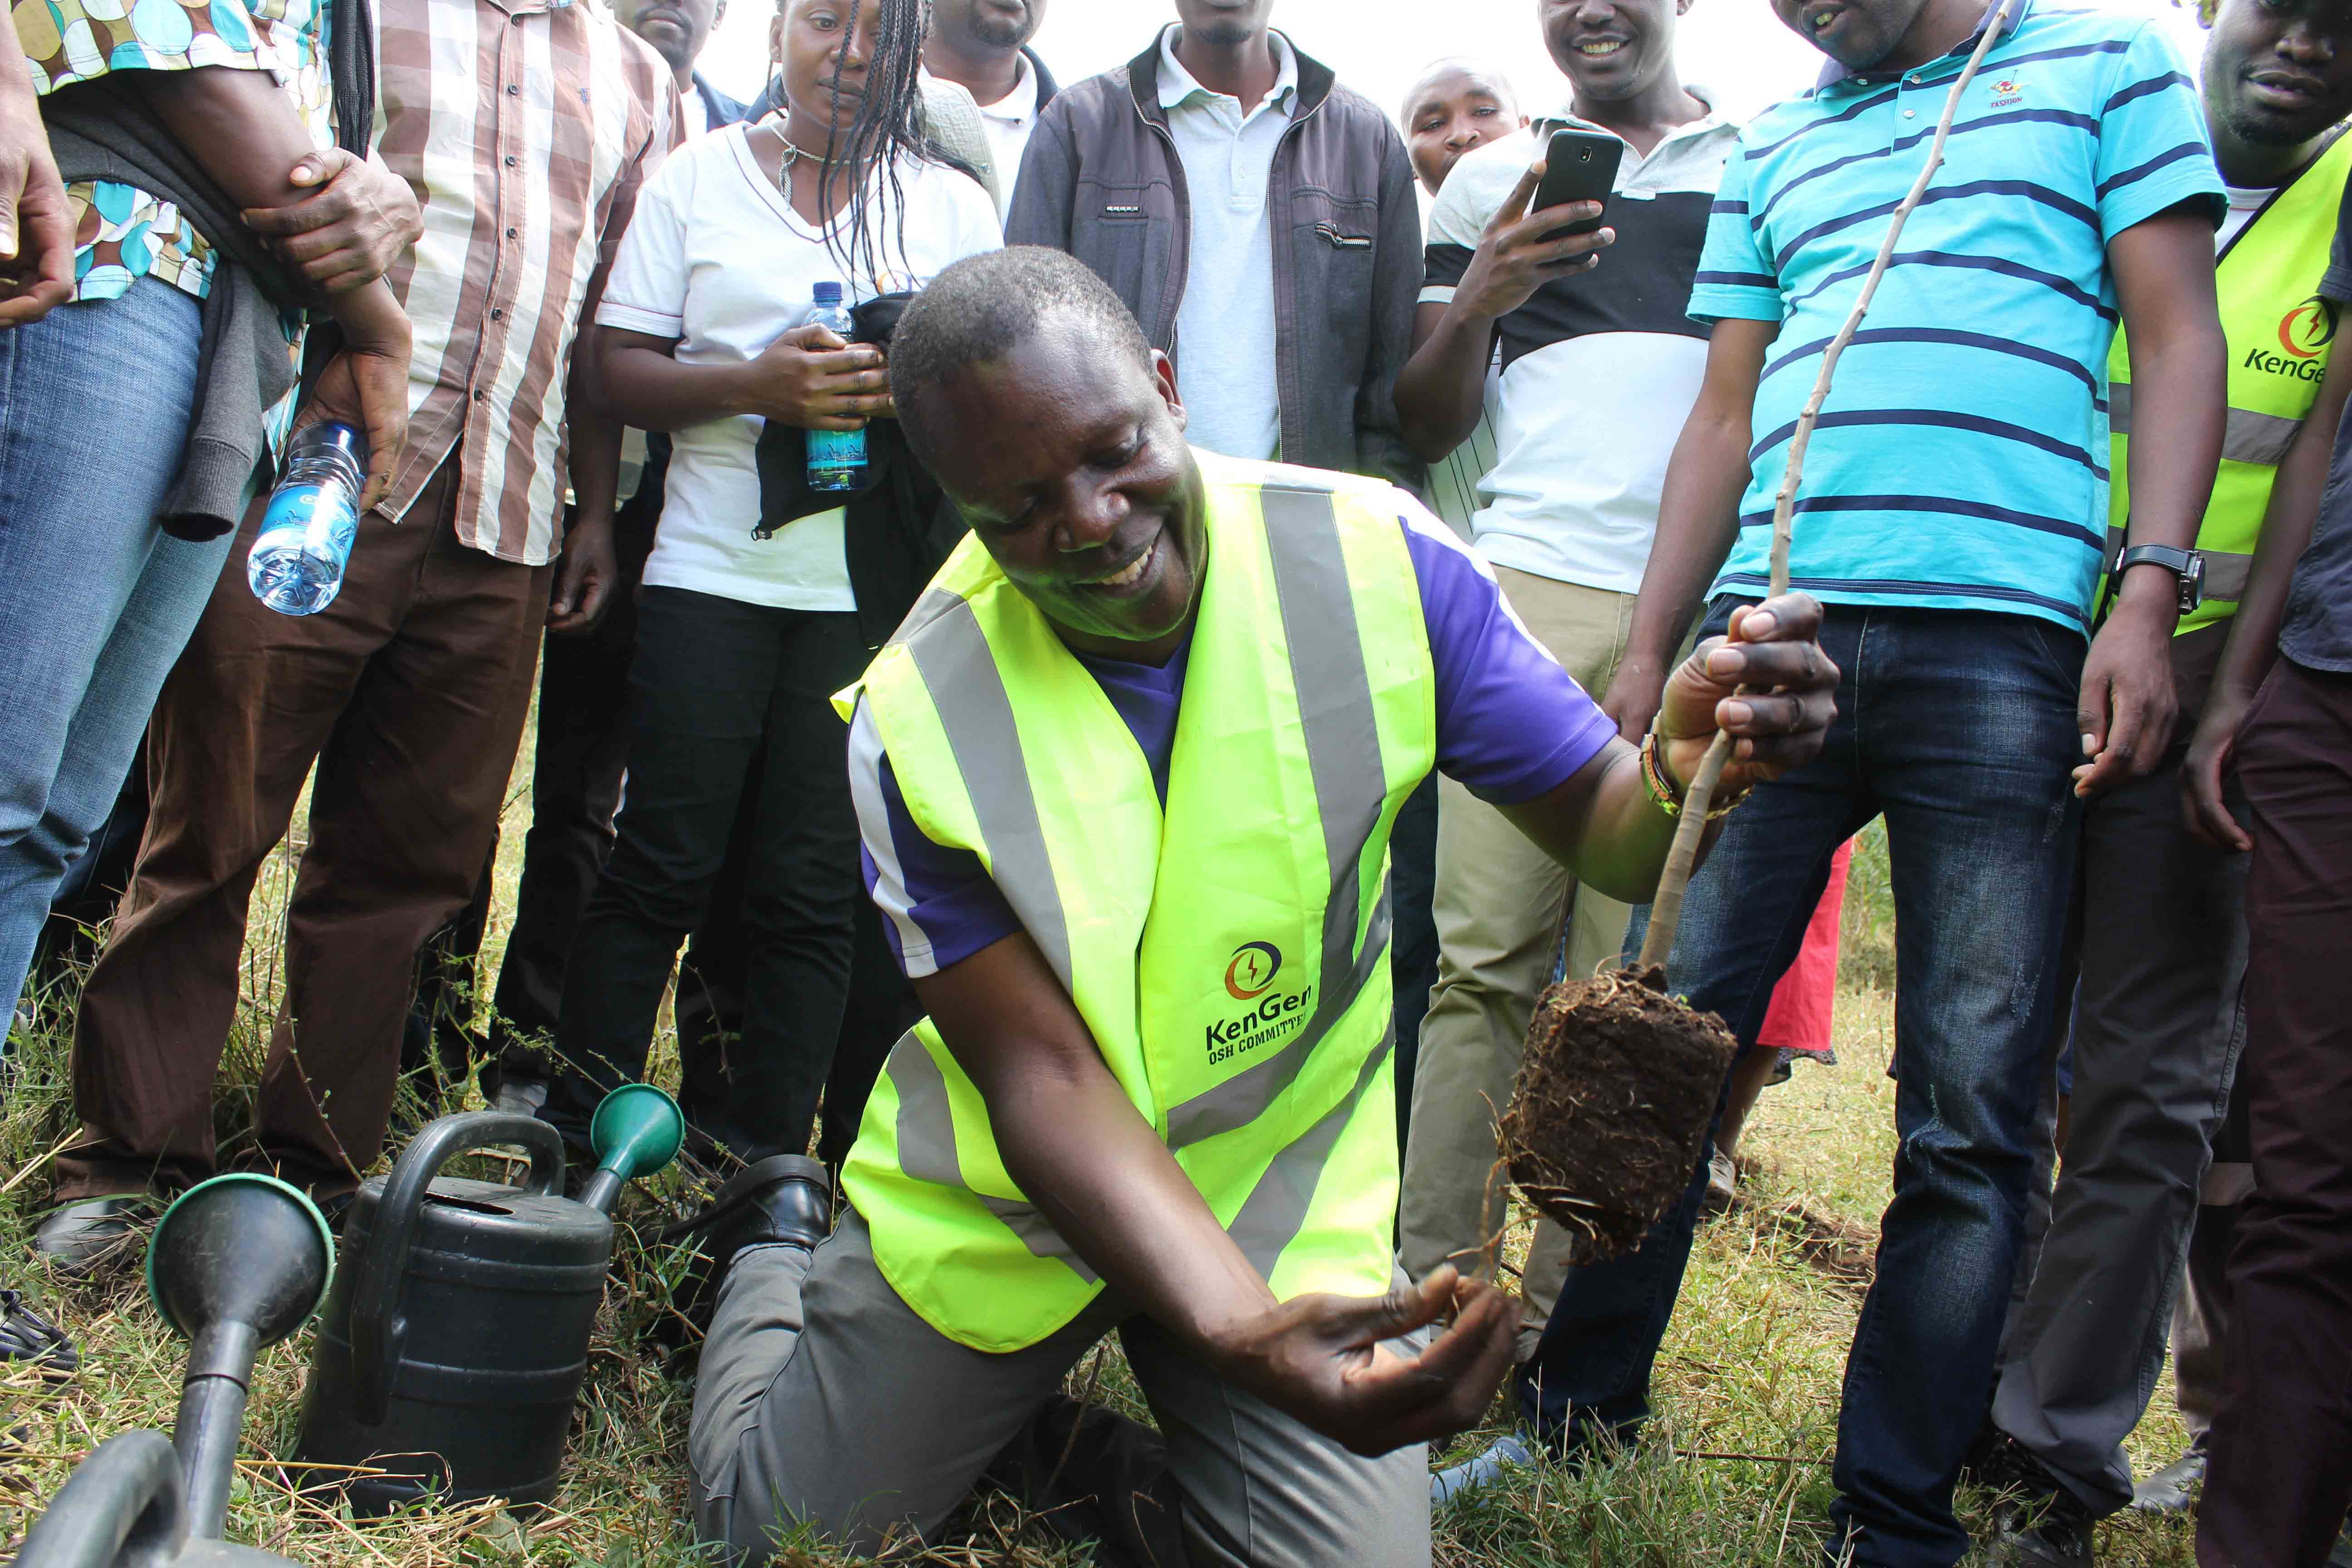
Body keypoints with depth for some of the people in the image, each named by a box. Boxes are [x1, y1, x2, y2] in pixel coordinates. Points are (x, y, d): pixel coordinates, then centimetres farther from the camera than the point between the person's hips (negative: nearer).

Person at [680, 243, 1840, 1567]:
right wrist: (1249, 1335, -41)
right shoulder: (920, 722, -22)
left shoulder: (1376, 562, -18)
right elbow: (1044, 1075, -24)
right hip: (1001, 1203, -1)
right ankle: (788, 1249, 36)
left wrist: (1689, 776, -40)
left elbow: (1605, 824, -14)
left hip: (1280, 1200, 1)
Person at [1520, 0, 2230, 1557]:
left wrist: (2148, 599, -7)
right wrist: (1651, 652, 13)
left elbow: (2179, 338, 6)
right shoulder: (1776, 149, 23)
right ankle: (1580, 1411, 15)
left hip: (2001, 647, -3)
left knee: (1972, 1114, -3)